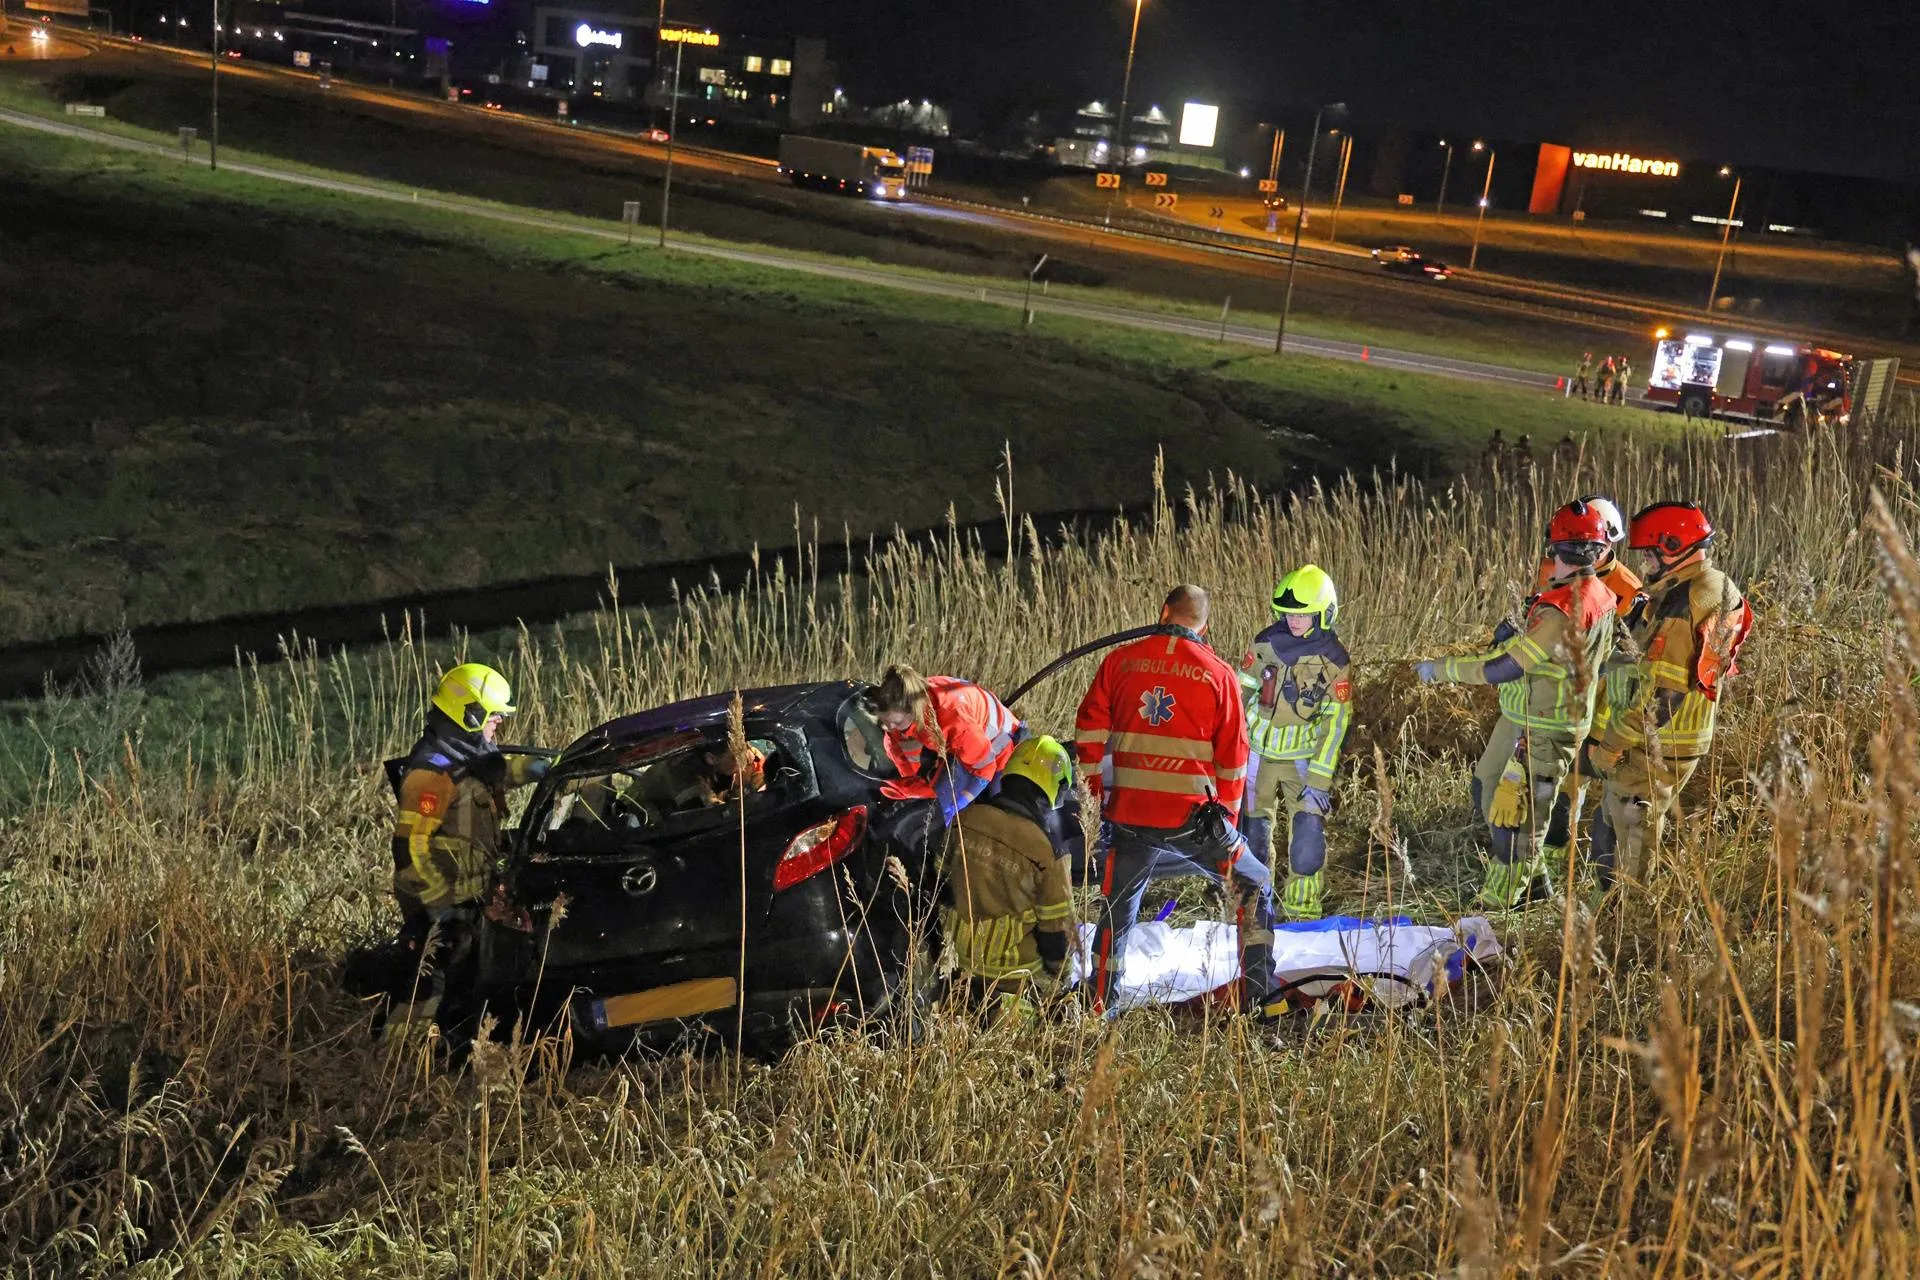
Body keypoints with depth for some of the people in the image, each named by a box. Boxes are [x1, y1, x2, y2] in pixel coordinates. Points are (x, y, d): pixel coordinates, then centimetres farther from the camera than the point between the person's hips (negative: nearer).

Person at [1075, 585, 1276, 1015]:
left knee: (1116, 912, 19)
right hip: (1192, 816, -2)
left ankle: (1097, 1006, 21)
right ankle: (1258, 997, 13)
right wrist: (1227, 819, 14)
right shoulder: (1219, 674, 0)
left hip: (1128, 816, 2)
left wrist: (1097, 790, 14)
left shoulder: (1121, 660, 4)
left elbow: (1089, 731, 4)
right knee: (1255, 888, 17)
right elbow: (1233, 758, 3)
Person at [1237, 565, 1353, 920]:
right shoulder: (1265, 644, -6)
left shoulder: (1333, 660, -10)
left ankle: (1303, 908, 6)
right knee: (1253, 827, 8)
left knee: (1308, 831, -11)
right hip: (1259, 752, 2)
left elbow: (1336, 722, -9)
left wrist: (1319, 779, -13)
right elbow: (1241, 693, 4)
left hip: (1303, 756, -2)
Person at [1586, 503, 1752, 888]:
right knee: (1609, 831, 21)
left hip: (1653, 746, -10)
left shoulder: (1679, 604, -24)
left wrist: (1611, 744, -18)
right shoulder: (1720, 590, 8)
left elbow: (1658, 692, -25)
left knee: (1633, 842, -1)